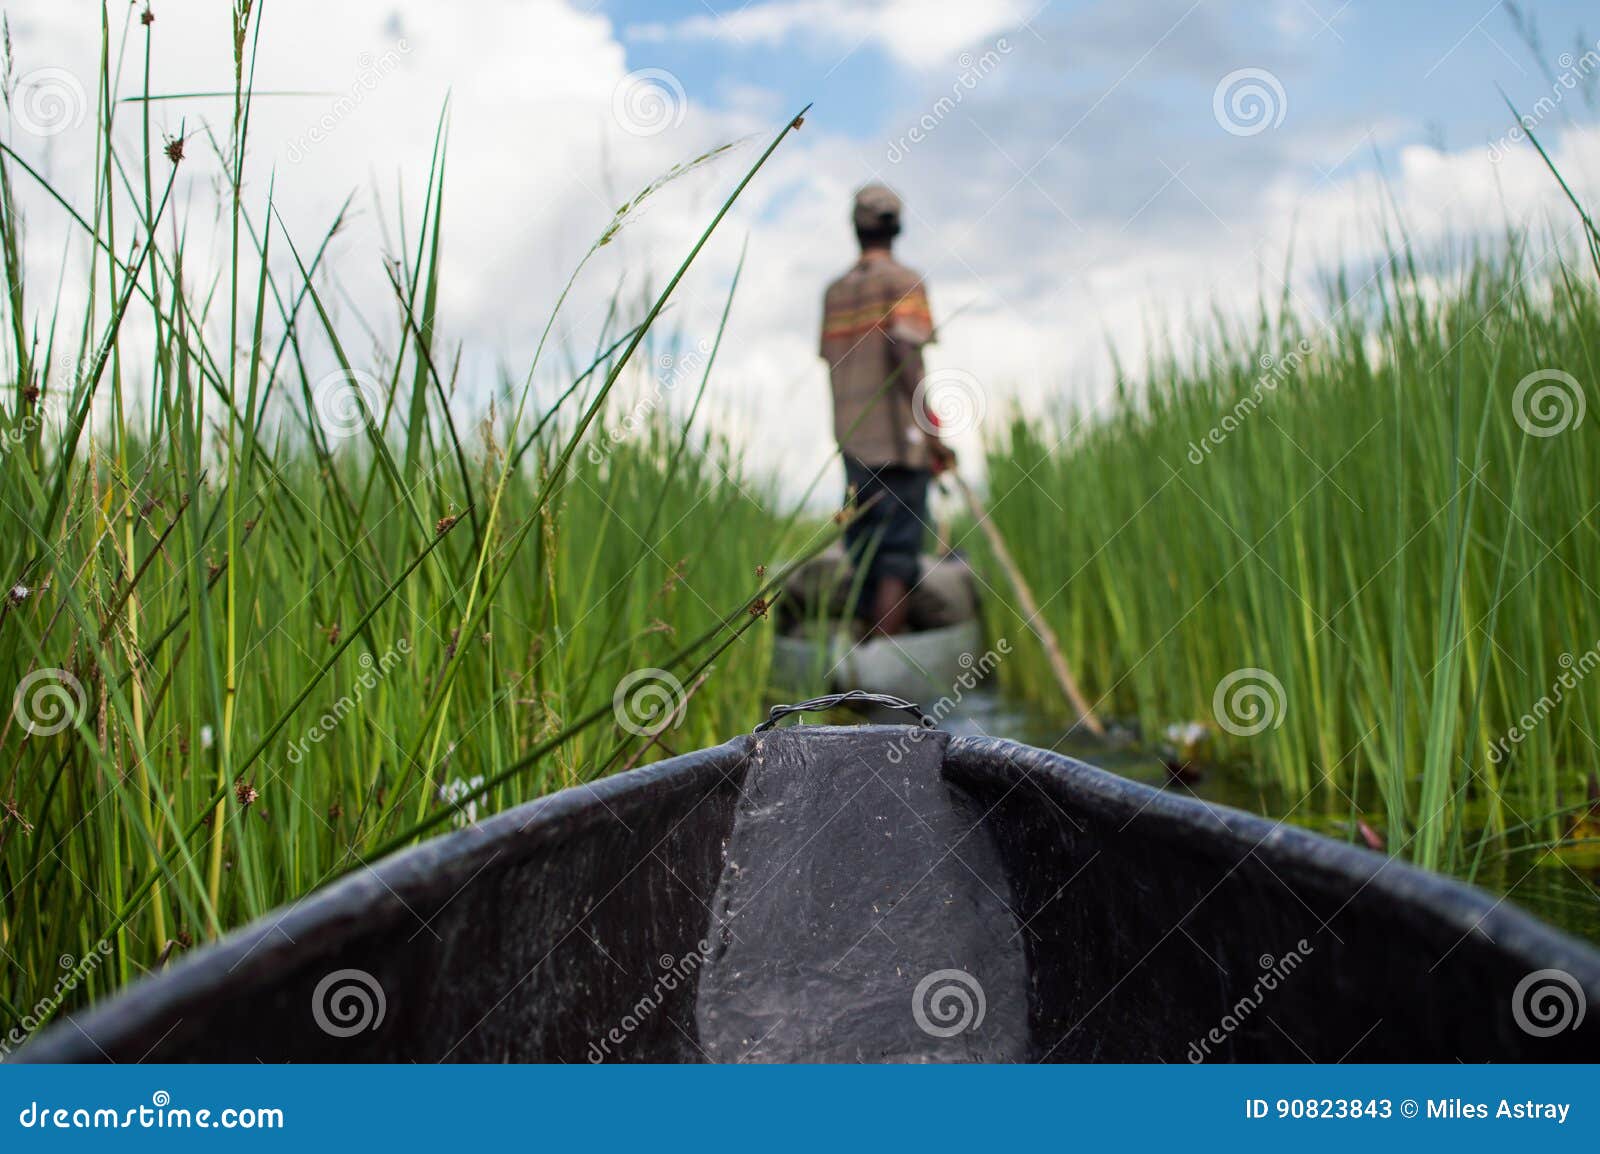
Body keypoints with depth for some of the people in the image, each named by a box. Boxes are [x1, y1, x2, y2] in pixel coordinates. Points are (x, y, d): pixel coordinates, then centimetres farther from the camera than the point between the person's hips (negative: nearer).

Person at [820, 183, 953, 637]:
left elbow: (831, 361, 12)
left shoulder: (834, 291, 15)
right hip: (898, 436, -6)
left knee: (863, 552, 9)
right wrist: (931, 430, -18)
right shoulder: (903, 281, -3)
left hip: (851, 437, 6)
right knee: (899, 552, -7)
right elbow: (902, 351, -16)